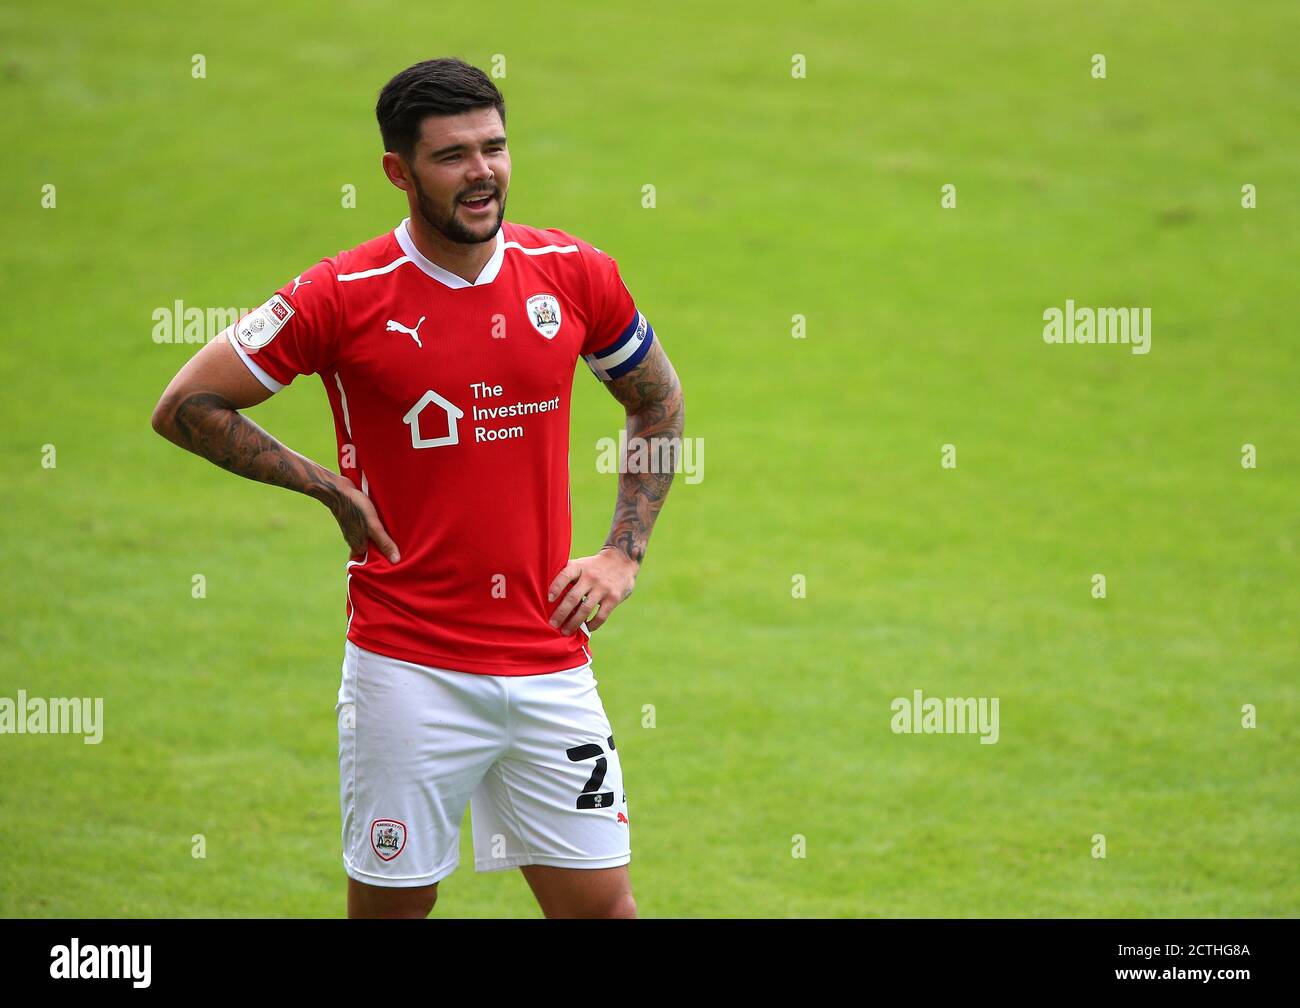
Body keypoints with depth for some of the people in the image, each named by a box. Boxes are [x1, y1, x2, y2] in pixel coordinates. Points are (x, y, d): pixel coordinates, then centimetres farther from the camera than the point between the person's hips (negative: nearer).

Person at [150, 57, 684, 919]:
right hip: (409, 668, -3)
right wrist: (328, 488, -5)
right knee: (391, 902, 4)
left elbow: (658, 400, 18)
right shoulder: (343, 296, -8)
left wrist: (624, 554, 7)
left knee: (601, 904, 3)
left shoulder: (574, 274, 1)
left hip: (549, 664, 3)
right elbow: (185, 407, -1)